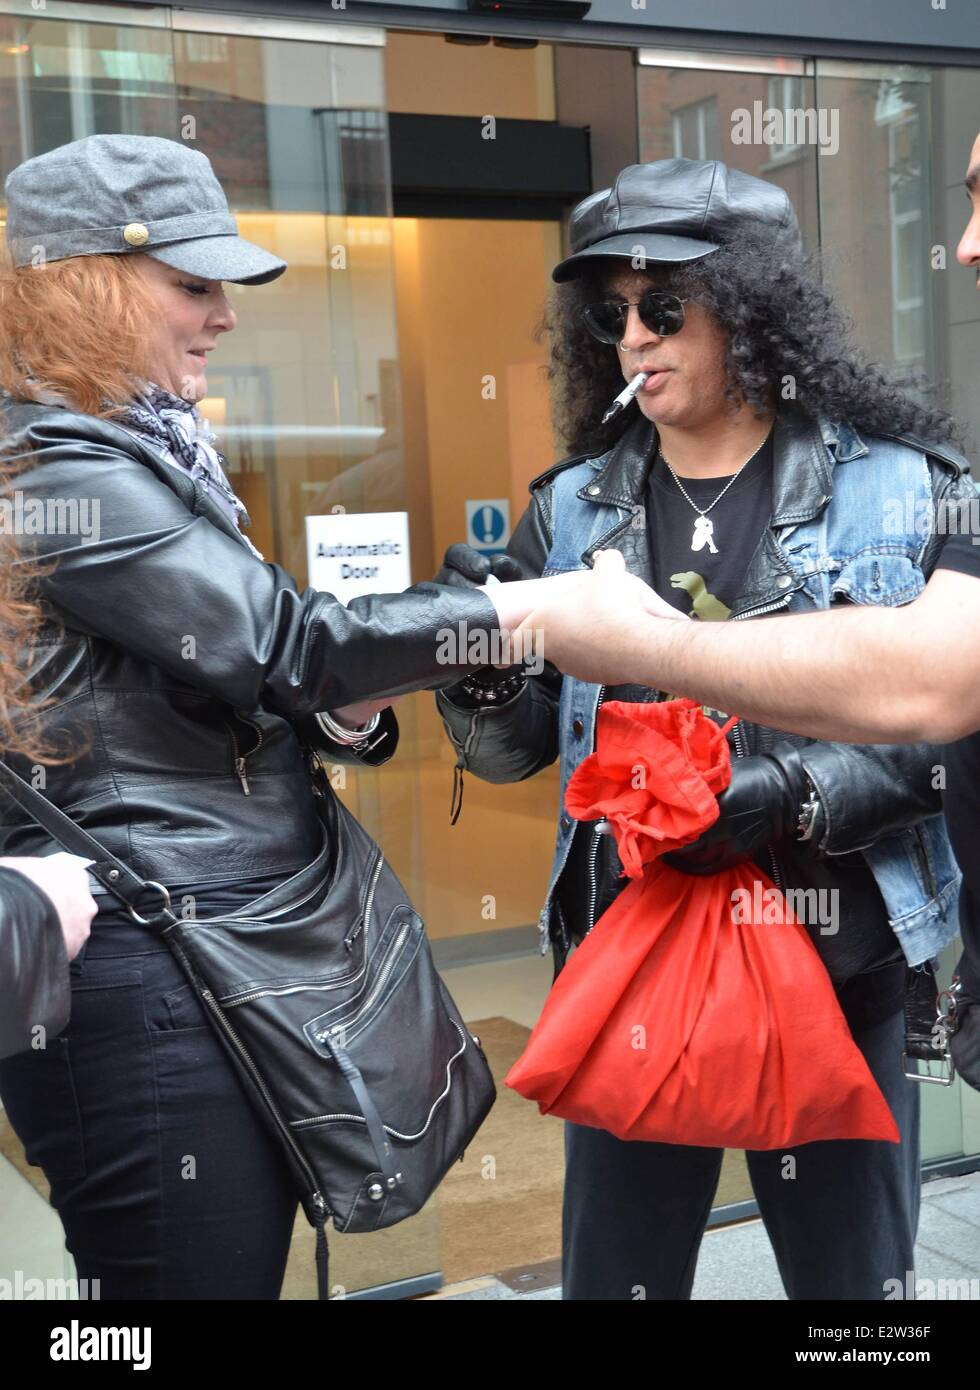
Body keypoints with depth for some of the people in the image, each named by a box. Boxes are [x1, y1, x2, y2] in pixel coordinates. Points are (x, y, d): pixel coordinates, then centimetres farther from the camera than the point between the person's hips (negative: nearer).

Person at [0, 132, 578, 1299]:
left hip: (234, 937, 10)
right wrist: (536, 609, -13)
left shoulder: (147, 450, 16)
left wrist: (337, 705, 0)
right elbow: (275, 639, -20)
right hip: (140, 973, -10)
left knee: (253, 1263, 17)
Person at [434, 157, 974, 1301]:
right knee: (614, 1272, 17)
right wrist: (476, 656, -14)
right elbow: (516, 748, 6)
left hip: (836, 962, -2)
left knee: (851, 1270, 15)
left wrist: (795, 796, -22)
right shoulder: (574, 506, 3)